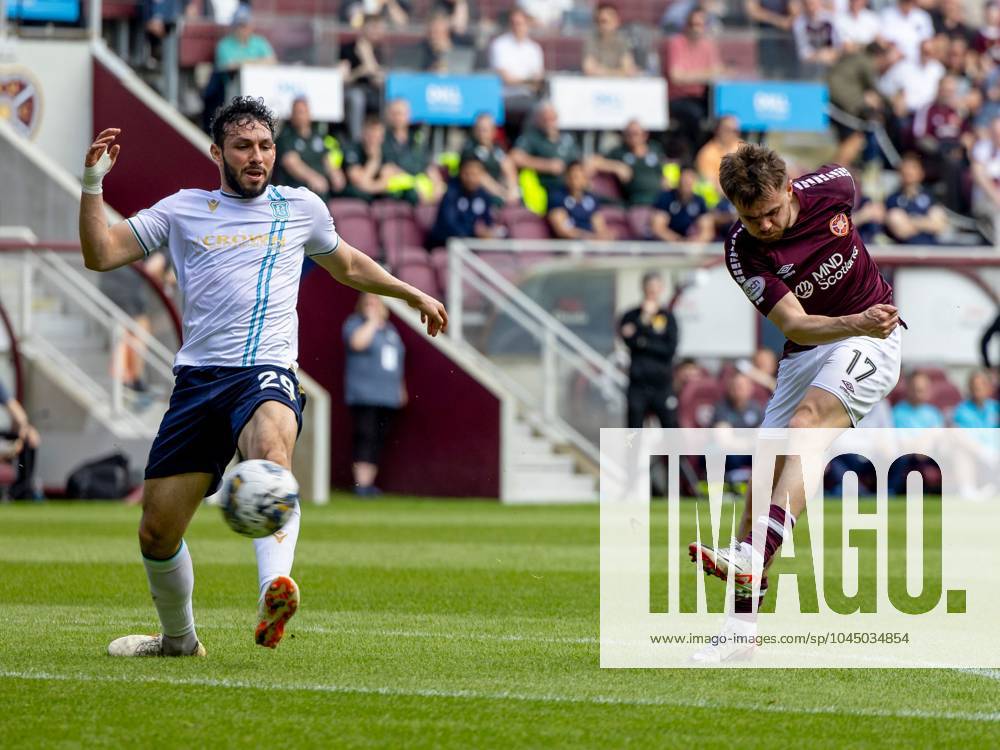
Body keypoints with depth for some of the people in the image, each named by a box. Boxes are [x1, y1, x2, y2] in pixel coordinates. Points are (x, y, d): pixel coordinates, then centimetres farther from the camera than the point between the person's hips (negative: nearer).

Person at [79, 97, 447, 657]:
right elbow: (102, 254, 9)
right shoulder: (184, 210, 14)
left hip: (266, 373, -2)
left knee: (272, 450, -38)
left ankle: (275, 591, -60)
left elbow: (348, 265, 35)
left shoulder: (301, 208, 16)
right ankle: (179, 640, 30)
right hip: (198, 378, 2)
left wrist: (413, 294, 41)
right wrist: (93, 183, -3)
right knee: (157, 532, 2)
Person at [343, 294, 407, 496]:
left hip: (387, 396, 7)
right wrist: (372, 320, -13)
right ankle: (361, 484, -17)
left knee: (379, 441, 4)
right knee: (365, 437, -14)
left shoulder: (389, 329, 20)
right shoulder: (355, 324, 0)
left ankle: (369, 483, 7)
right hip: (364, 394, -7)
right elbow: (357, 342, -22)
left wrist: (401, 388, 25)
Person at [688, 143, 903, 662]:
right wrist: (856, 321, -42)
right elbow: (795, 326, -24)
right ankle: (741, 627, 1)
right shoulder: (742, 253, -16)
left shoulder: (830, 188, -14)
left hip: (869, 340, -3)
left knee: (807, 422, -30)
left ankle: (753, 556, -47)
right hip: (806, 351, 3)